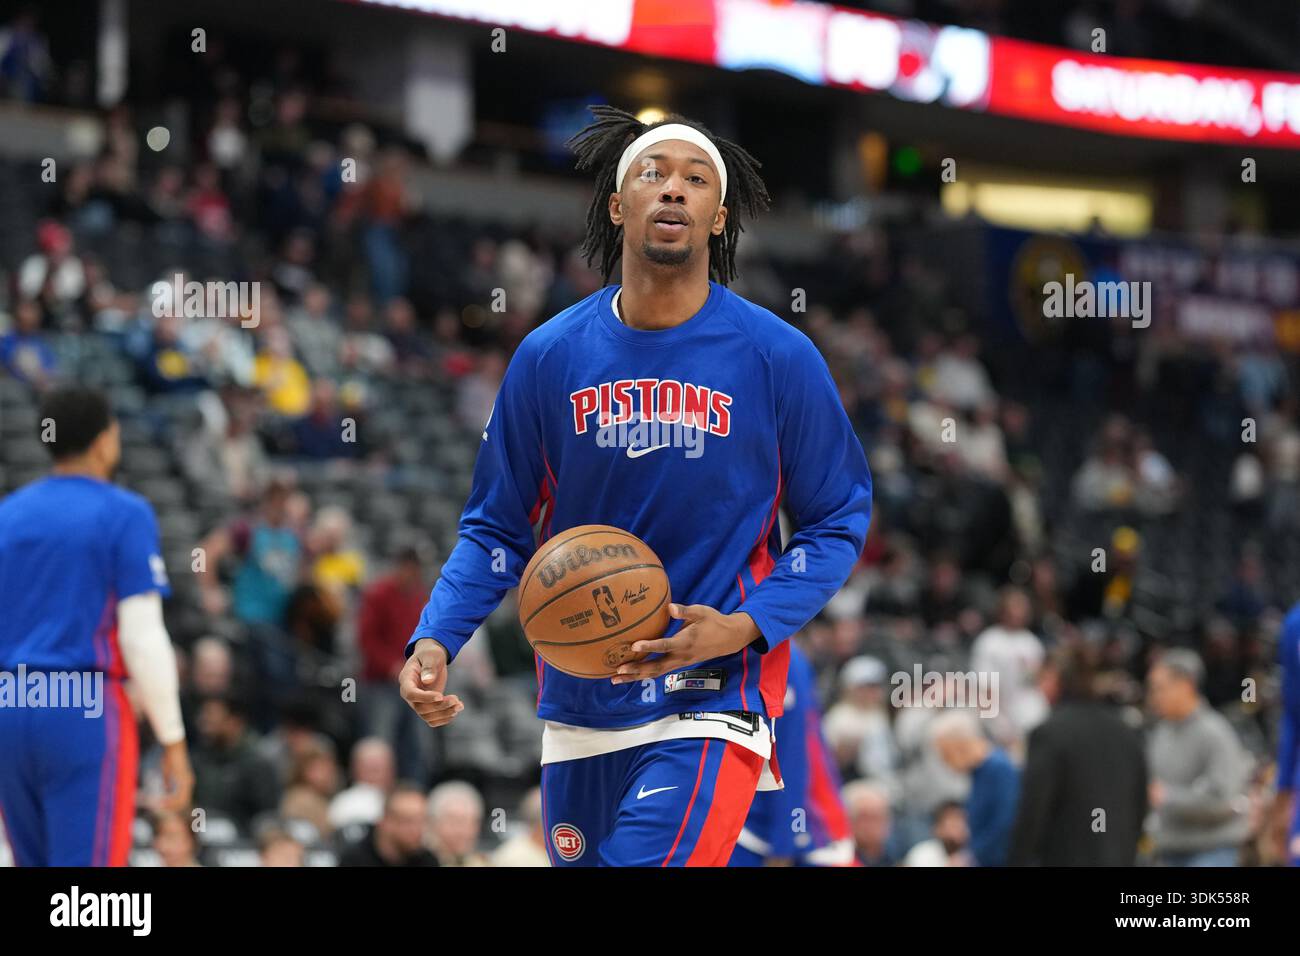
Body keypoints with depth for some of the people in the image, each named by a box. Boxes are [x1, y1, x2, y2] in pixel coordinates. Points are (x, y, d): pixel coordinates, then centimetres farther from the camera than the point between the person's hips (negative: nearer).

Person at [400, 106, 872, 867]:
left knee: (648, 857, -23)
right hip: (580, 704, 4)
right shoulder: (550, 357, 0)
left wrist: (747, 627, -14)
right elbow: (497, 529, 8)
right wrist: (435, 639, -9)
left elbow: (838, 524, 2)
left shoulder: (780, 359, -6)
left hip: (712, 697, -4)